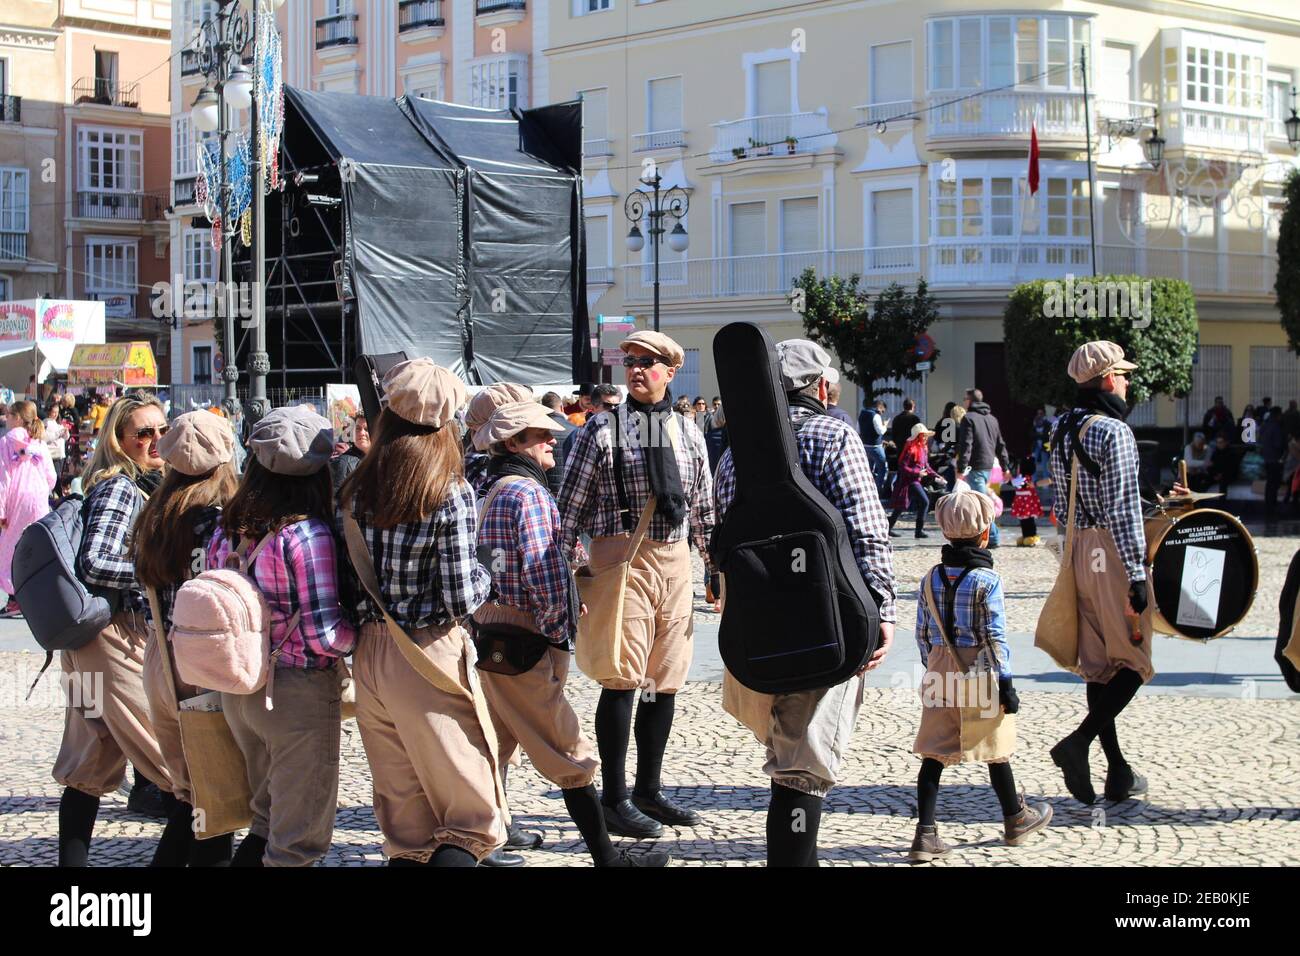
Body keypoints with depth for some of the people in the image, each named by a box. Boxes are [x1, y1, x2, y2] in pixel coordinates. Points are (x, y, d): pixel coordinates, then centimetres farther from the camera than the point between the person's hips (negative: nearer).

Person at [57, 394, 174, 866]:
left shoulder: (142, 486, 15)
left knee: (92, 764, 10)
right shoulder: (120, 486, -12)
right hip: (117, 636, -10)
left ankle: (73, 860, 14)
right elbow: (94, 564, -22)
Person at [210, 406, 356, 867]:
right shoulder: (307, 534, -18)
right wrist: (363, 633, -3)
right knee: (300, 835, 5)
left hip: (238, 688, 7)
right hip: (299, 691, -7)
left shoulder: (227, 531, 3)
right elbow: (324, 633, -21)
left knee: (267, 818, 23)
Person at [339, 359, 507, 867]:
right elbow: (461, 600, -14)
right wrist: (483, 574, 5)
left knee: (403, 817, 15)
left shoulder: (355, 491, 2)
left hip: (370, 657, 6)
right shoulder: (451, 495, -13)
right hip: (429, 661, -6)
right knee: (472, 812, 3)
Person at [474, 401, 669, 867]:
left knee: (494, 748, 14)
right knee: (572, 755, -2)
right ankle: (607, 857, 4)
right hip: (524, 643, -9)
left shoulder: (494, 491, 14)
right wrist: (557, 630, -8)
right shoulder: (528, 492, -15)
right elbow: (544, 574, -21)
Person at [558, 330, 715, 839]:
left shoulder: (689, 432, 12)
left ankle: (649, 791, 22)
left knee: (665, 682, 9)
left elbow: (704, 509, 18)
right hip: (622, 557, -5)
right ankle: (614, 800, 3)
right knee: (622, 680, -6)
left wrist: (717, 569, 16)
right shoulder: (602, 428, -2)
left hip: (675, 559, 5)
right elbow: (571, 504, -2)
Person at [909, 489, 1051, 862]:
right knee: (994, 750, 11)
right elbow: (995, 637, -14)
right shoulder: (987, 580, -12)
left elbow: (923, 633, 9)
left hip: (940, 674, 4)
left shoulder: (930, 578, 4)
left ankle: (925, 833, -5)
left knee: (934, 751, 2)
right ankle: (1015, 820, 29)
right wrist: (1005, 683, -9)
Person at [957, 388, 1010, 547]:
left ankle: (992, 538, -13)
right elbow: (1000, 445, 20)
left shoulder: (968, 418, -7)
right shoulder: (992, 419, 17)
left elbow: (965, 445, -16)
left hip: (976, 467, -8)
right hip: (989, 465, 8)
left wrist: (961, 468, -17)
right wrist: (1005, 466, 23)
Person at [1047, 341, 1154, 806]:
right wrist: (1137, 575, -17)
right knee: (1136, 661, 2)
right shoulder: (1114, 431, -15)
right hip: (1113, 554, -8)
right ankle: (1080, 742, -12)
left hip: (1079, 552, 8)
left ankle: (1117, 770, 16)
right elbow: (1123, 511, -18)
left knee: (1099, 661, 11)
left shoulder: (1062, 430, 10)